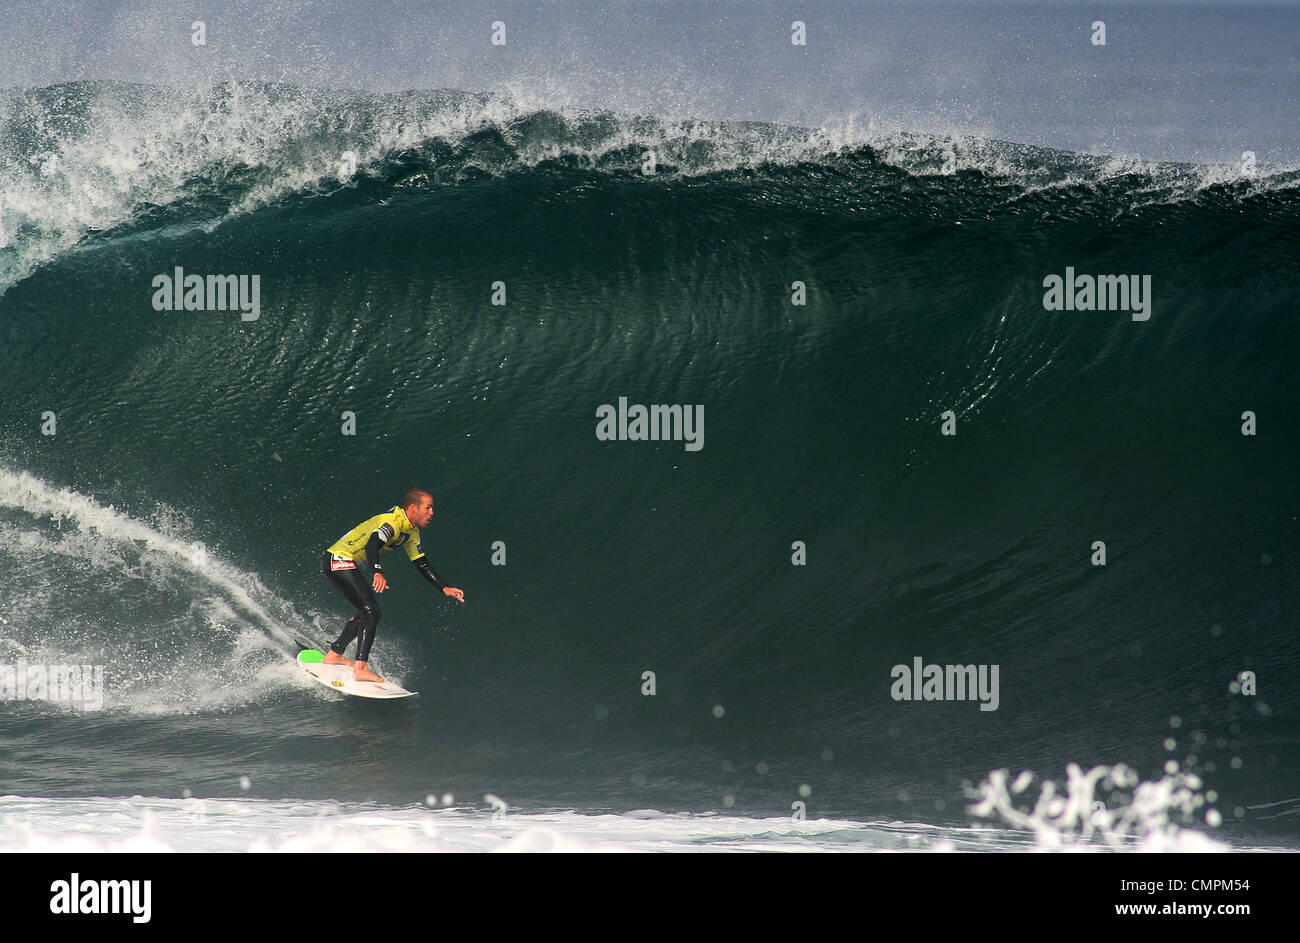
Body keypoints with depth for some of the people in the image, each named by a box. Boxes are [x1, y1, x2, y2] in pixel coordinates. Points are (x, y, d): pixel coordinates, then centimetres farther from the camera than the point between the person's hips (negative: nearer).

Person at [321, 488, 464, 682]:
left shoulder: (411, 532, 10)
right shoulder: (392, 521, -21)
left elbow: (421, 564, 18)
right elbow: (372, 545, -38)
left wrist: (444, 588, 10)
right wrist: (377, 572, -55)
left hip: (343, 564, 10)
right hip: (338, 559, -10)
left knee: (366, 612, 20)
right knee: (371, 611, -17)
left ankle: (334, 655, 28)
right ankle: (361, 668, -24)